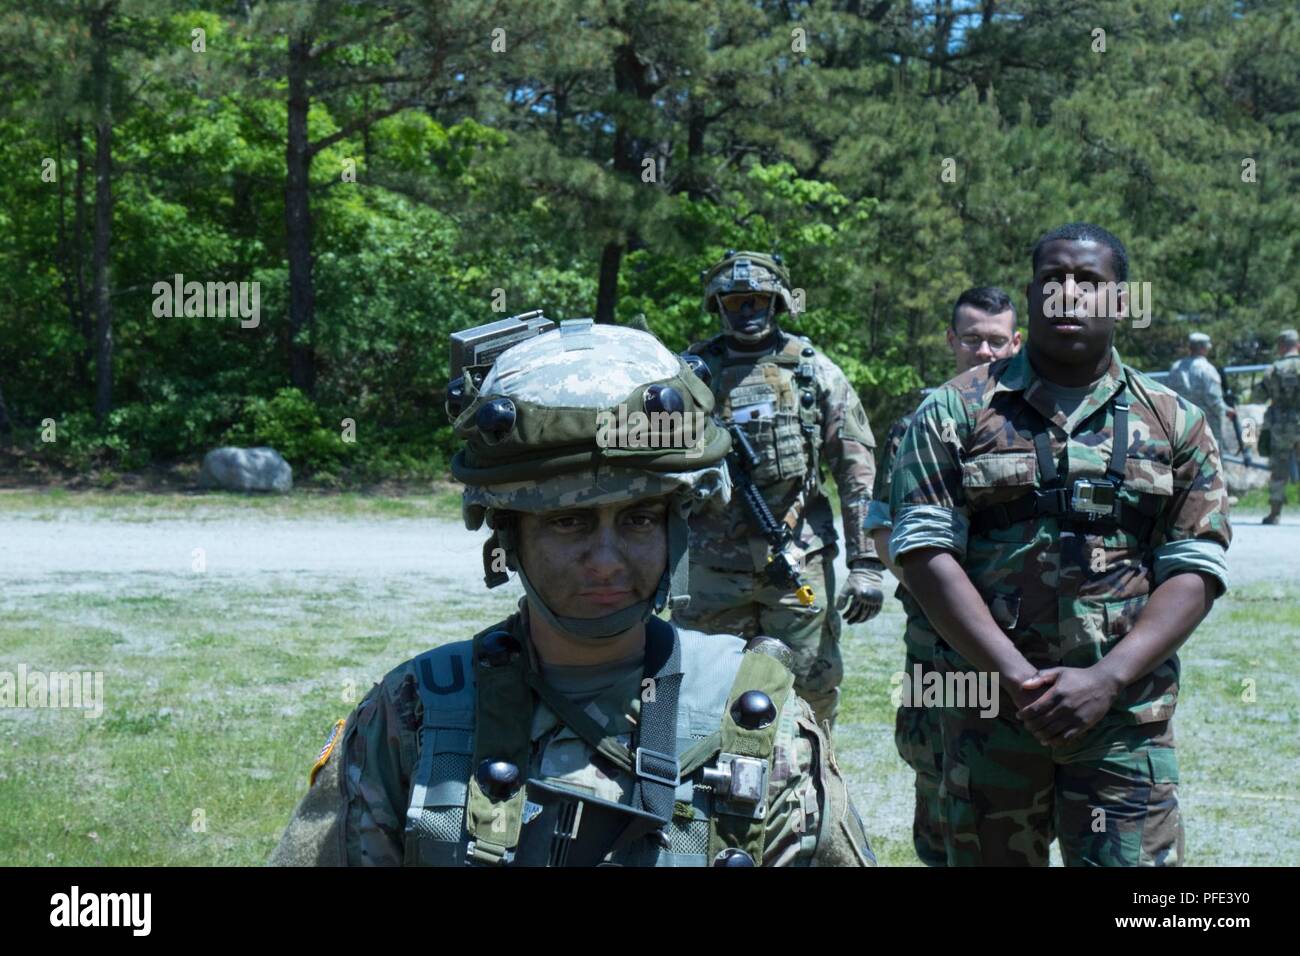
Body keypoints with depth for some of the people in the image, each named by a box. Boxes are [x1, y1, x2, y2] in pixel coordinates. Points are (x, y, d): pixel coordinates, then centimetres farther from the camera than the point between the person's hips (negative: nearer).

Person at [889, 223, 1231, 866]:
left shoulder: (1175, 425, 8)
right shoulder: (955, 413, 3)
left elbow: (1196, 570, 2)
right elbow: (925, 552, -6)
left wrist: (1106, 680, -13)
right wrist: (1017, 678, -15)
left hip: (1125, 717, 0)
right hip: (987, 711, 0)